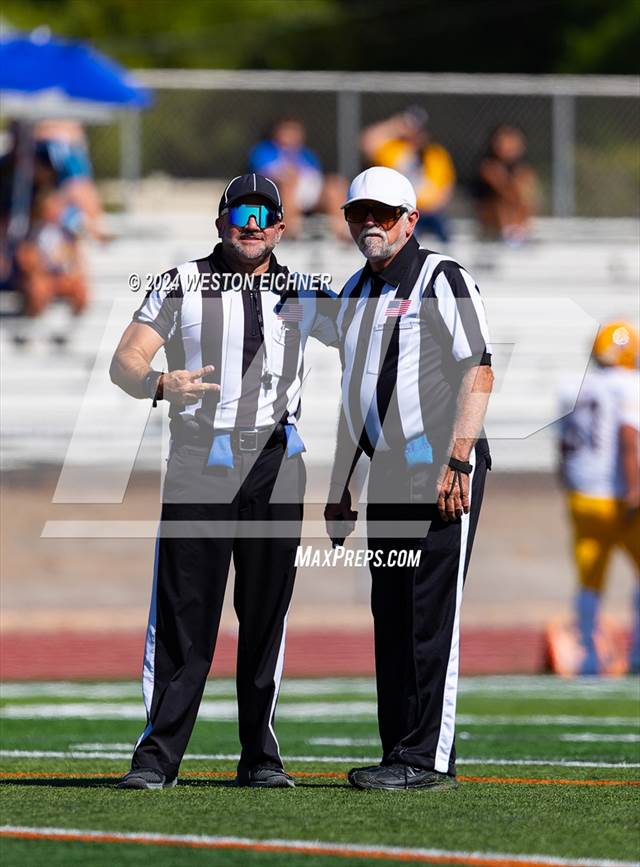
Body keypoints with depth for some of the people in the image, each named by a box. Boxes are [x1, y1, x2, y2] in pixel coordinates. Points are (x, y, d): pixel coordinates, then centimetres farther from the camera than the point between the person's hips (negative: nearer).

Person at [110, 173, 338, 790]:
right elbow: (125, 362, -4)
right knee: (182, 612, -6)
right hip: (198, 459, -2)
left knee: (266, 612, 4)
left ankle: (260, 756, 10)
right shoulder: (181, 286, 4)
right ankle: (157, 755, -4)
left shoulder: (301, 296, 12)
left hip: (274, 462, 3)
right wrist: (160, 384, -27)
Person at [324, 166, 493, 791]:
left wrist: (456, 464, -20)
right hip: (387, 475, 8)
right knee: (389, 617, 7)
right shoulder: (355, 294, 19)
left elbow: (478, 374, -12)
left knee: (432, 615, -10)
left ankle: (430, 758, -11)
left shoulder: (441, 278, -4)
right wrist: (339, 484, 19)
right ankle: (399, 753, 12)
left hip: (443, 472, -8)